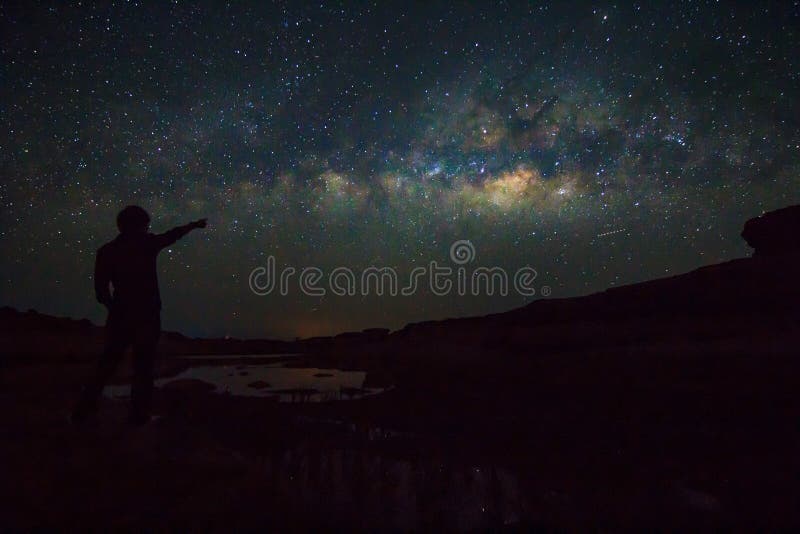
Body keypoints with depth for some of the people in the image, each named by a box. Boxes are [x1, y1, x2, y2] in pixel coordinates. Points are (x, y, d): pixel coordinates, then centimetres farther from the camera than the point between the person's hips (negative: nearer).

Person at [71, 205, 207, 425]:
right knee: (143, 366, 6)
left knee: (106, 365, 11)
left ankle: (83, 410, 11)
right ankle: (139, 414, 8)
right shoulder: (146, 243, -3)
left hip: (120, 316, 3)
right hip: (147, 316, -2)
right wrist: (193, 225, 28)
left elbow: (101, 291, 2)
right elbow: (171, 235, 13)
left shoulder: (106, 251, 4)